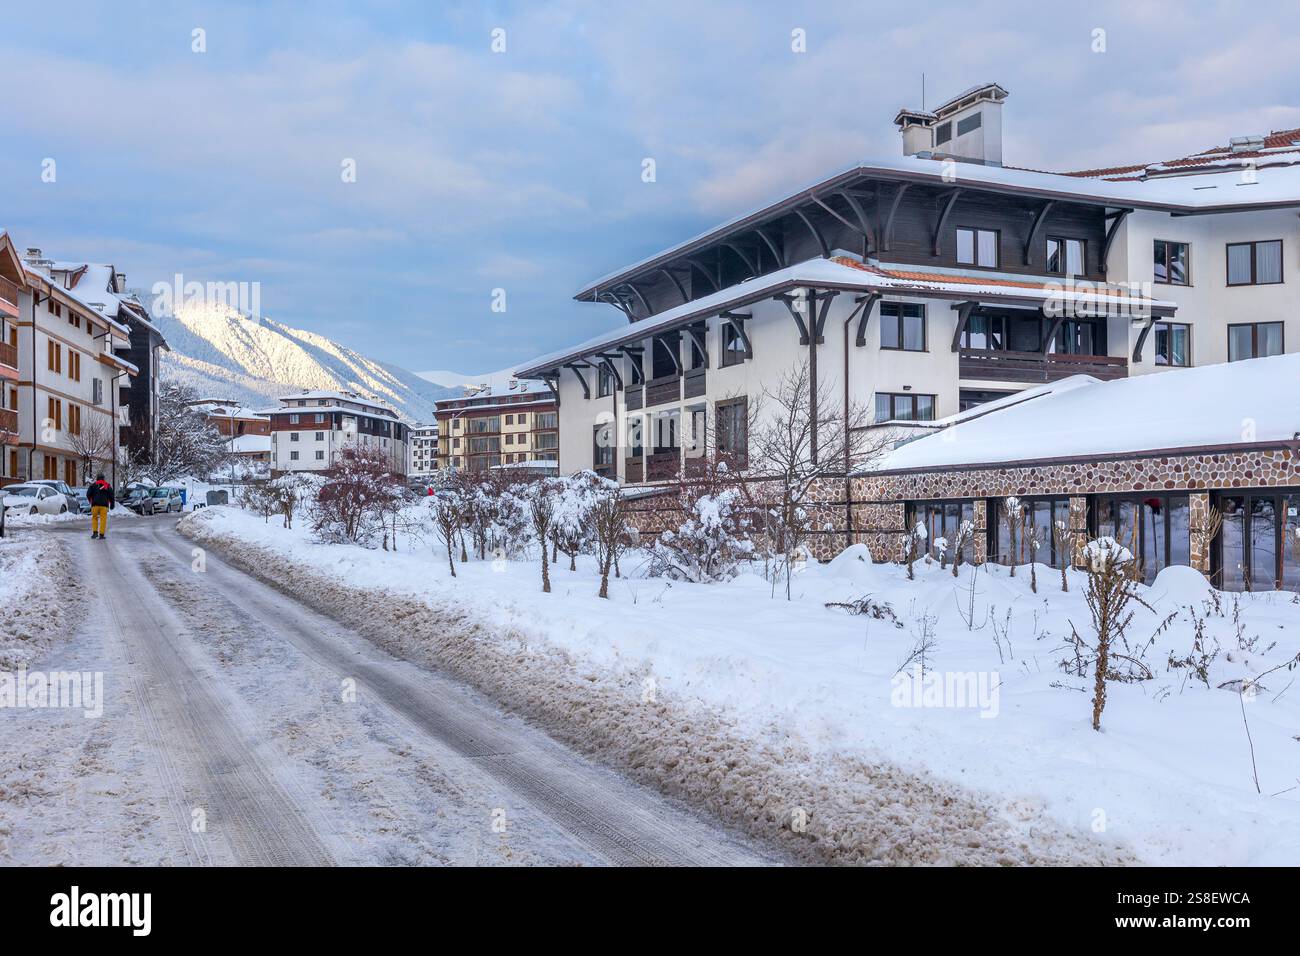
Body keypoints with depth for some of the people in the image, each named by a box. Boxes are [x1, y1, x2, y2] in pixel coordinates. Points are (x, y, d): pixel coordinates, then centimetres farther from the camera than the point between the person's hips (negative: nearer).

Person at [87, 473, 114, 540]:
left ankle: (95, 532, 5)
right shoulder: (108, 485, 10)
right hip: (104, 505, 0)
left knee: (94, 518, 15)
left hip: (95, 504, 0)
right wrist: (112, 504, 19)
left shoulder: (93, 485, 6)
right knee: (103, 519, 1)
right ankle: (101, 534, -3)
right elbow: (111, 495, 9)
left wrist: (90, 500, 21)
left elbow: (88, 494, 2)